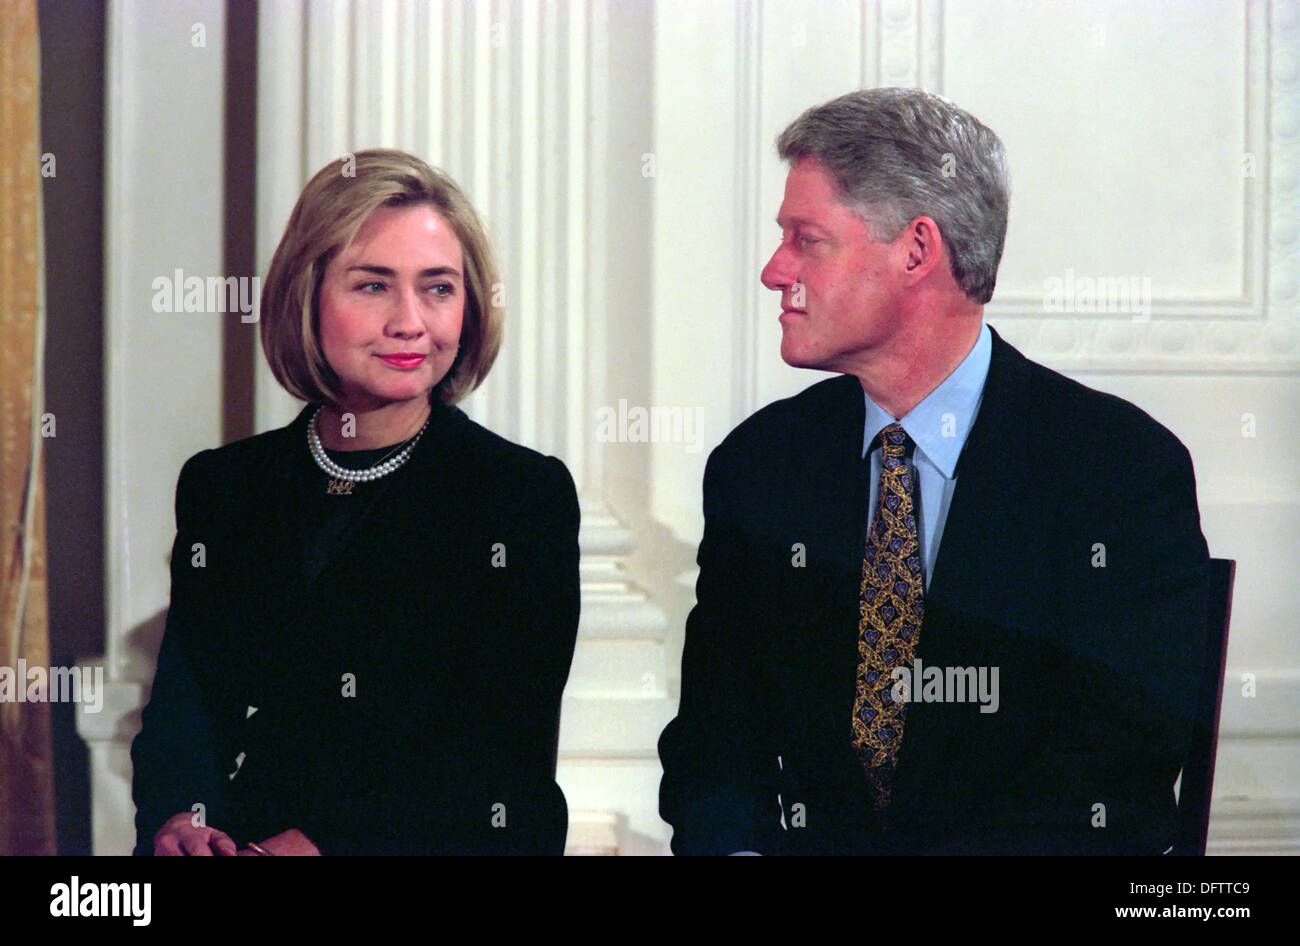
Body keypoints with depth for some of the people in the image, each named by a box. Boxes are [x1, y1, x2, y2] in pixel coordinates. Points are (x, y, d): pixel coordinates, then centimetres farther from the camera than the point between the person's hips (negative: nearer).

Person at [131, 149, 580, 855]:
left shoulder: (529, 496, 2)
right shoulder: (220, 486, 14)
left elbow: (504, 752, -5)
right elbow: (181, 706, 10)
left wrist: (322, 843, -18)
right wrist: (177, 821, -13)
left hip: (446, 846, -3)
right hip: (239, 841, 3)